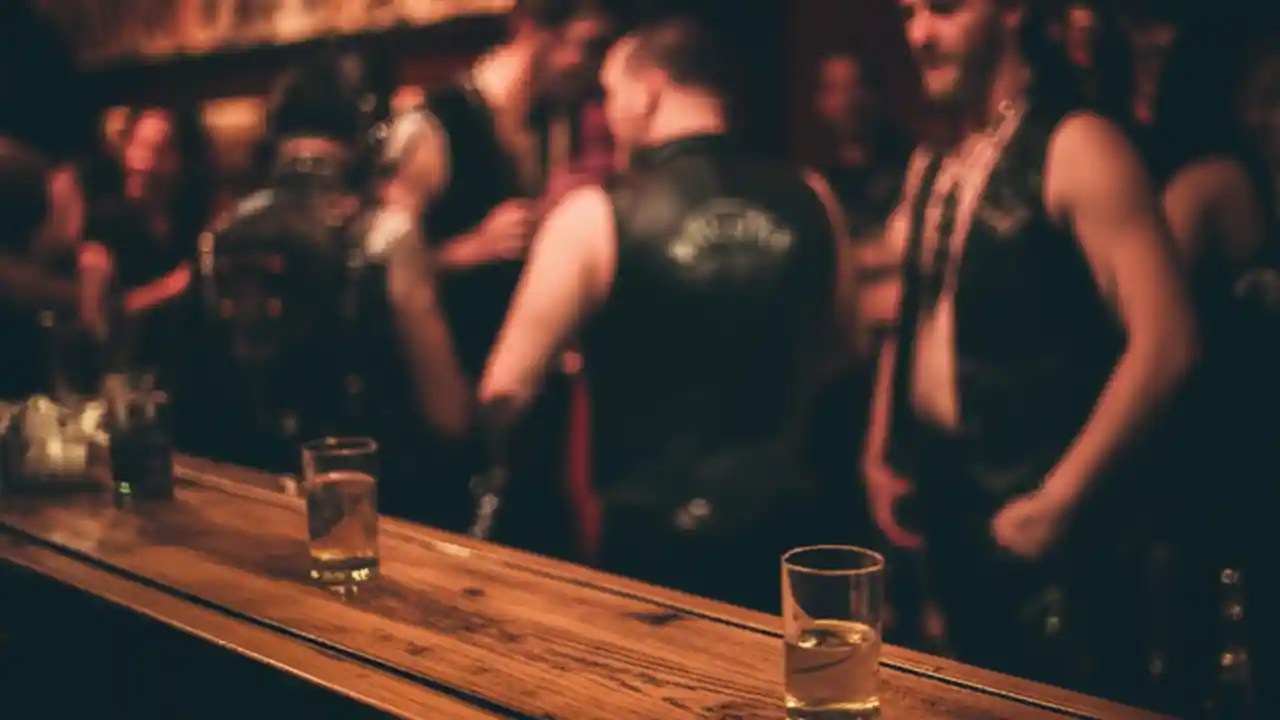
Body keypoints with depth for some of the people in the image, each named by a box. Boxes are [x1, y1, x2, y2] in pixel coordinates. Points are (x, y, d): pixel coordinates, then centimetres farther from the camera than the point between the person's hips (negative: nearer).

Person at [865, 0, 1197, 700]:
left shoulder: (1075, 148, -13)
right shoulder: (931, 163, 10)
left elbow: (1165, 342, -19)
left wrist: (1058, 498, -18)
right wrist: (881, 456, 9)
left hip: (1034, 509, -7)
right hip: (942, 492, 7)